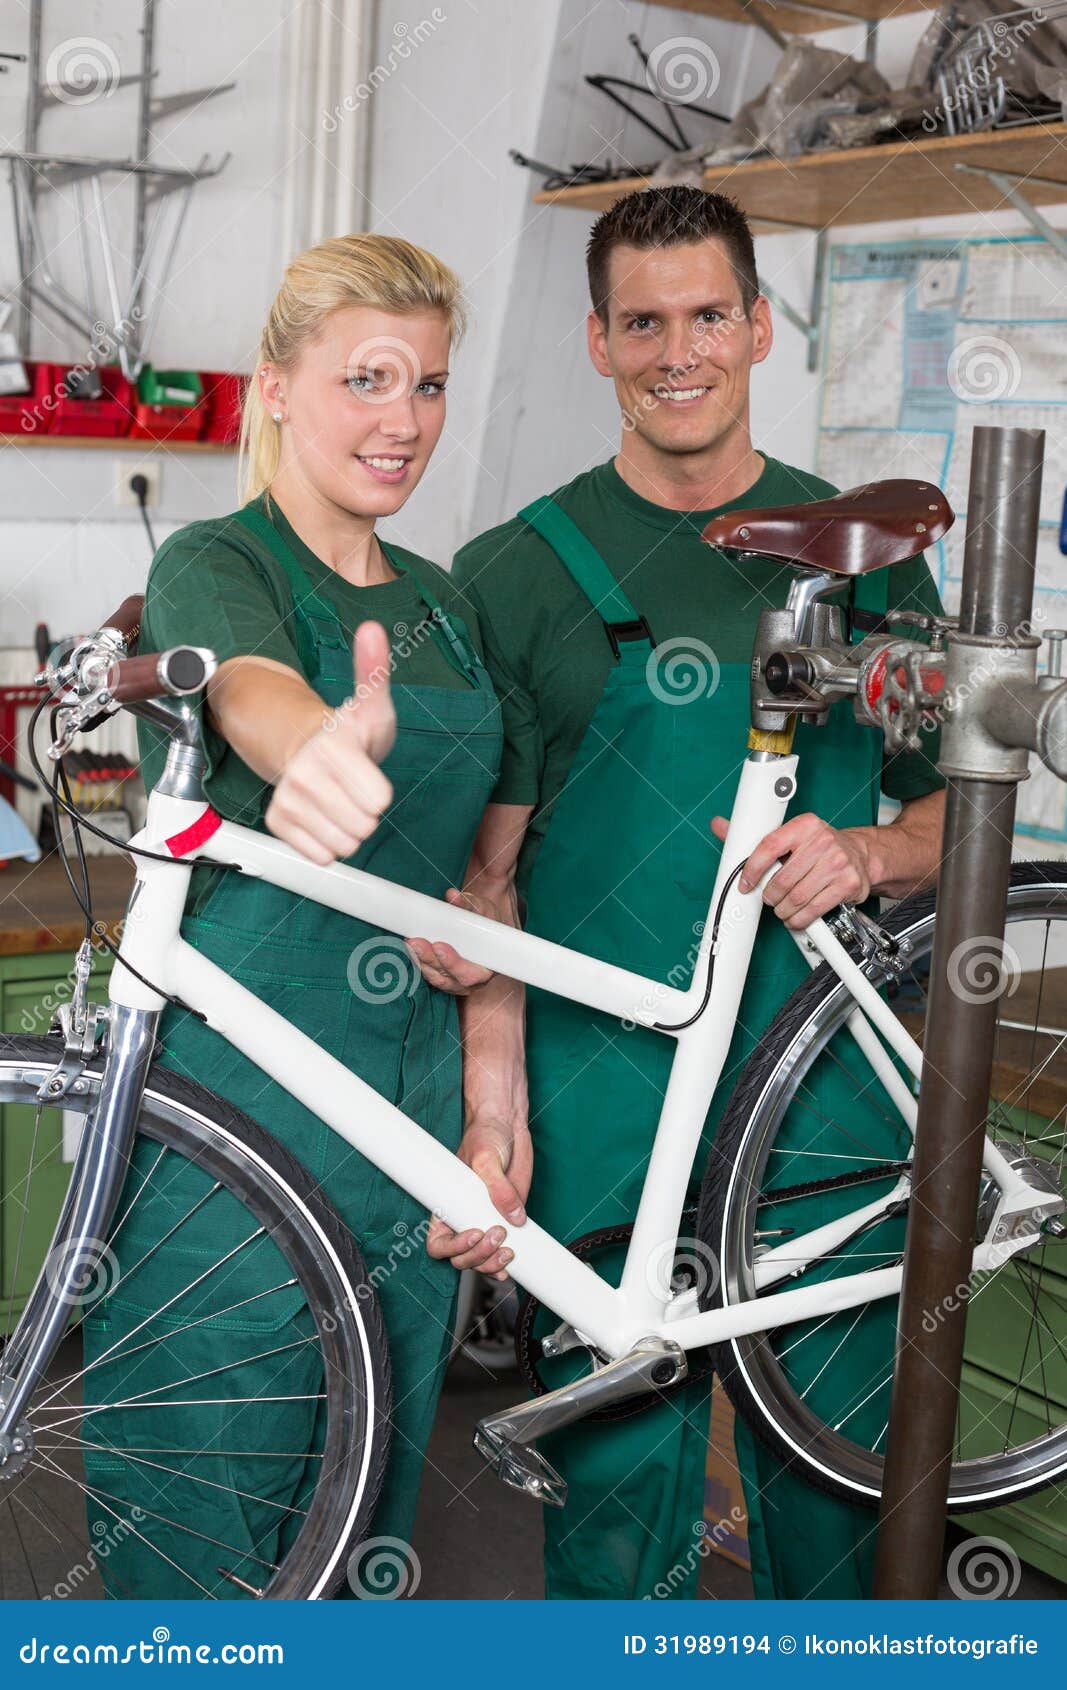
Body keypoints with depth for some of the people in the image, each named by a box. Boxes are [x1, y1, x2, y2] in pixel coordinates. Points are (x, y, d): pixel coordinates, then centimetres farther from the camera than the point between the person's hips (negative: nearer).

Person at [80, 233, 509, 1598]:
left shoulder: (440, 603, 11)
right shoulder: (212, 565, -9)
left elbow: (470, 882, 13)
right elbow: (251, 688, -34)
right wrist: (324, 745, -58)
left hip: (411, 1106, 6)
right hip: (239, 1113, -6)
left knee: (372, 1484, 18)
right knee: (206, 1508, 5)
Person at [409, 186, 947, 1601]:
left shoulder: (865, 553, 8)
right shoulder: (519, 571, 1)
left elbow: (953, 810, 12)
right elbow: (487, 874, -3)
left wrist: (862, 856, -11)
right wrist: (494, 1112, -13)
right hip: (604, 1119, -2)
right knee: (619, 1490, 8)